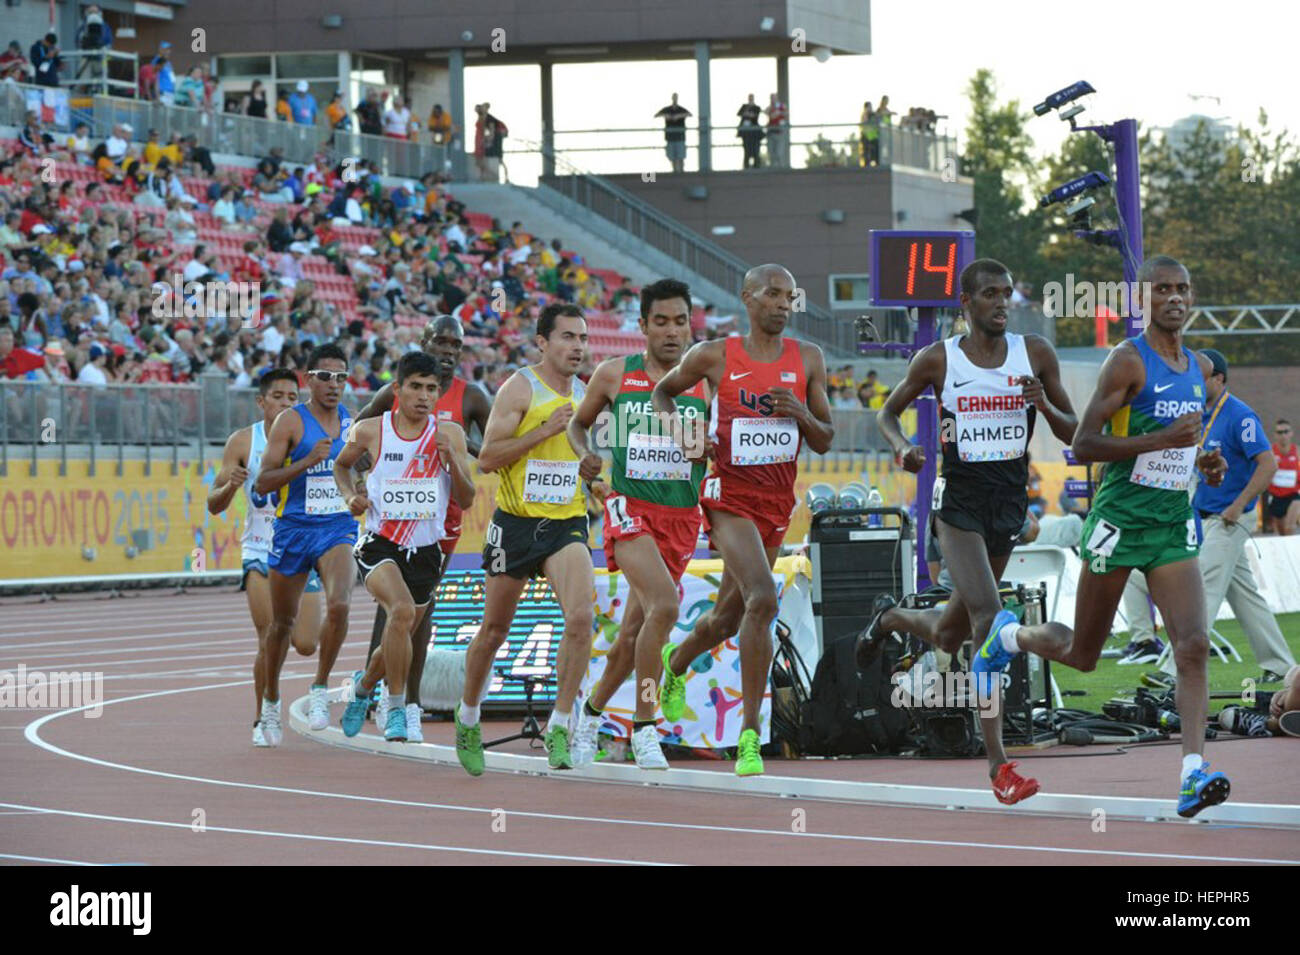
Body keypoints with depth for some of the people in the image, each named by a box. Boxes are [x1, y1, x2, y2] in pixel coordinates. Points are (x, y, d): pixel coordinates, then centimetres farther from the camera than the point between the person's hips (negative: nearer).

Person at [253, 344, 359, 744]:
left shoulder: (351, 422, 6)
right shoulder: (290, 422, -8)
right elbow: (263, 483, -14)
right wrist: (309, 460, -24)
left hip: (339, 528, 2)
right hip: (293, 528, -2)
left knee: (338, 605, -24)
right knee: (282, 621, 12)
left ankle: (320, 690, -9)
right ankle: (271, 701, 32)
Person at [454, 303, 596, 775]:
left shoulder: (585, 394, 8)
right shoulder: (519, 389, -9)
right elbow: (487, 457, -16)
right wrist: (547, 429, -21)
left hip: (567, 524, 3)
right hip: (516, 523, -3)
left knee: (581, 617, -19)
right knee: (495, 628, 9)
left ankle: (560, 725, -11)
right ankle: (468, 718, 32)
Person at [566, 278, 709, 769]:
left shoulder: (706, 383, 5)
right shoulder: (614, 375, 3)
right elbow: (578, 422, 19)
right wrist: (585, 454, -3)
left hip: (681, 516, 3)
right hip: (630, 507, -3)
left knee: (635, 632, 8)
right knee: (664, 604, -26)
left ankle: (592, 710, 35)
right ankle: (644, 728, -18)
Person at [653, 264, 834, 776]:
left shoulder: (808, 359, 4)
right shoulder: (713, 356, -5)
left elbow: (824, 443, 8)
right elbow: (663, 392, 13)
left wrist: (801, 414, -13)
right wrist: (680, 431, -6)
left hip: (777, 503, 5)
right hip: (730, 497, -5)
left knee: (727, 619, 17)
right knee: (763, 599, -26)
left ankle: (676, 663, 52)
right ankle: (750, 735, -22)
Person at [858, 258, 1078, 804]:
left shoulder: (1035, 354, 2)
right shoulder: (939, 360, -4)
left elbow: (1073, 433, 8)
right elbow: (888, 413, 9)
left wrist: (1045, 406, -14)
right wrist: (901, 448, -12)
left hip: (1010, 504, 4)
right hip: (958, 501, -4)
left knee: (949, 636, 15)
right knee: (990, 623, -20)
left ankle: (890, 618, 51)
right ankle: (998, 765, -18)